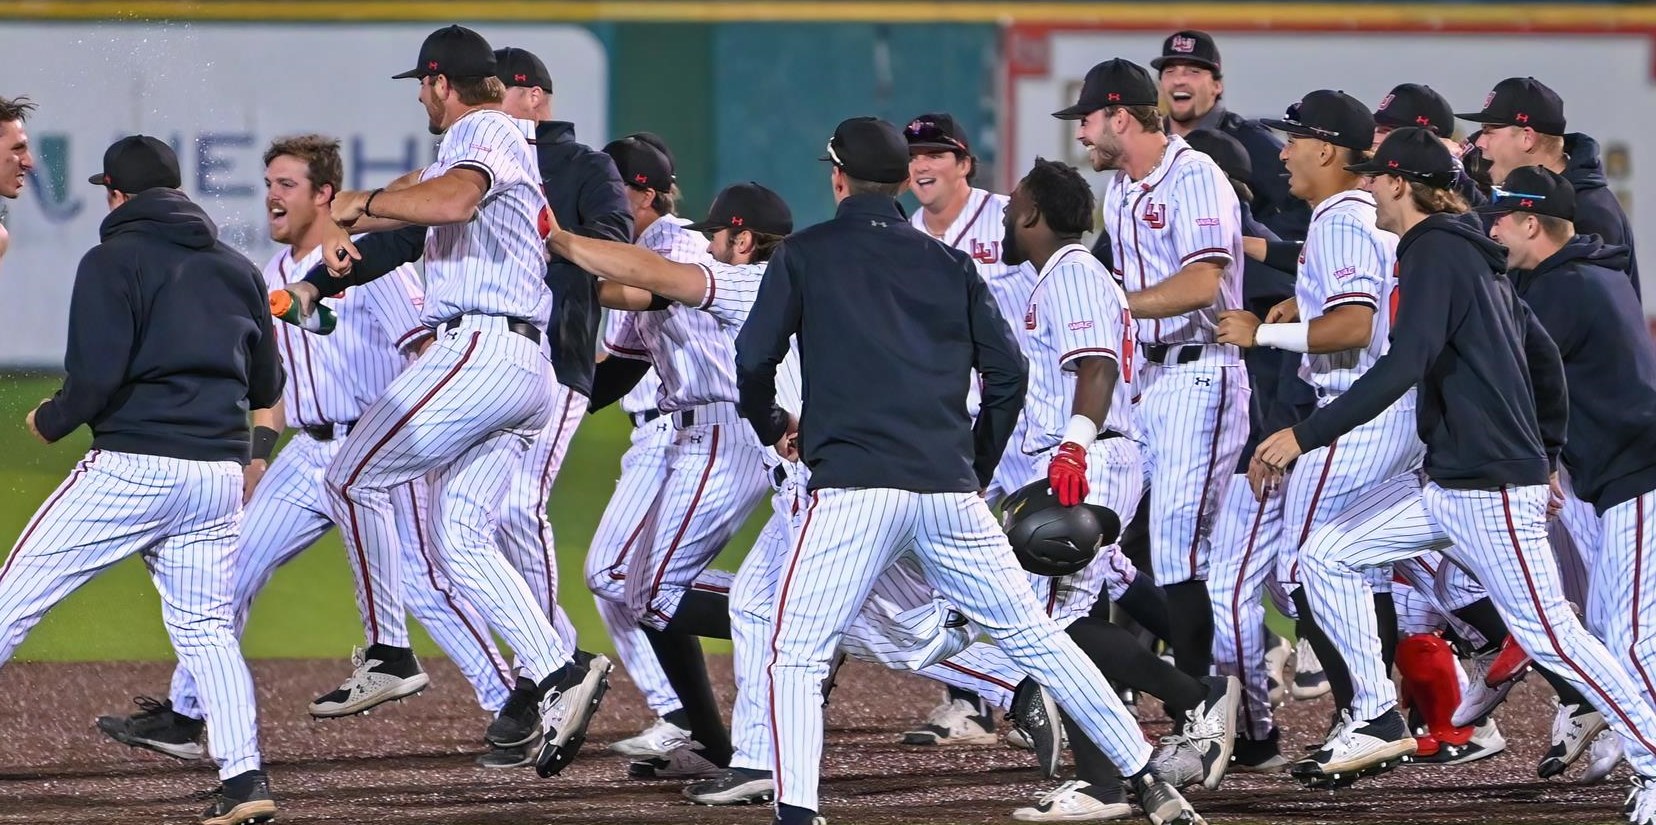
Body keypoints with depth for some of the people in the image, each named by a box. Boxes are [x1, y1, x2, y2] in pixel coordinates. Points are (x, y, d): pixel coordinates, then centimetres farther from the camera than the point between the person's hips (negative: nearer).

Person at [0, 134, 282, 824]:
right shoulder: (238, 269, 16)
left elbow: (96, 376, -13)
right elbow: (267, 387, 19)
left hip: (132, 468, -6)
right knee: (205, 626, 9)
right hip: (220, 471, 6)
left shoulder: (114, 261, -3)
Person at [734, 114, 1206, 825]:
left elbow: (754, 356, 1)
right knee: (1033, 635, 12)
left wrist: (771, 425, 21)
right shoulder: (949, 264, 16)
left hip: (853, 486, -4)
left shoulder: (806, 255, 7)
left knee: (796, 656, 1)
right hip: (950, 490, 4)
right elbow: (1007, 372, 13)